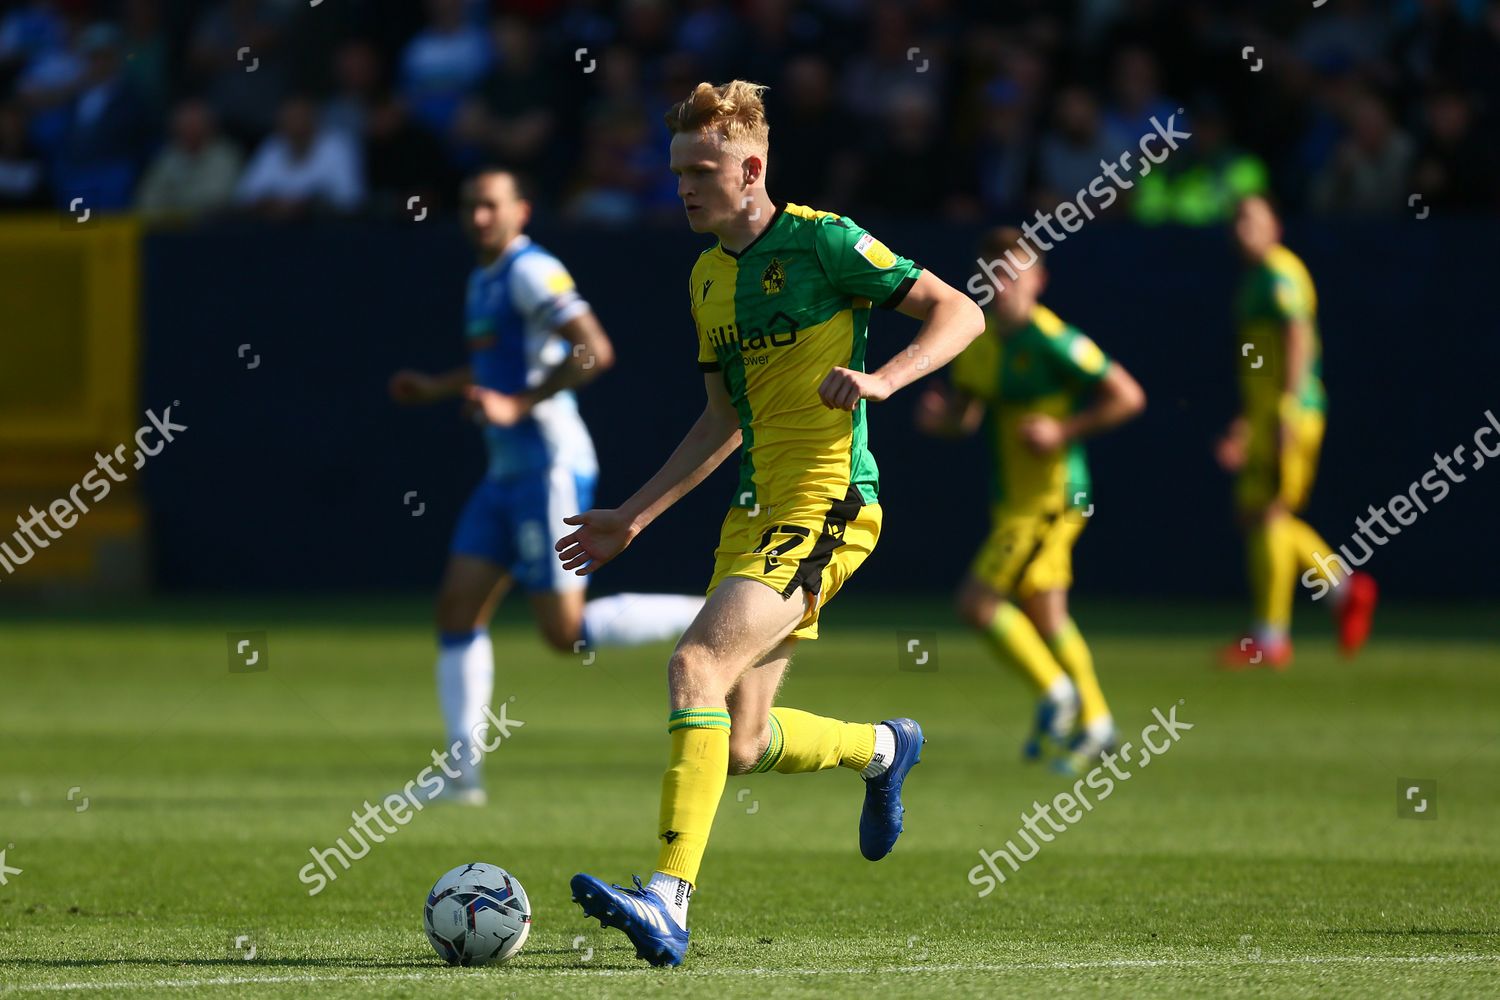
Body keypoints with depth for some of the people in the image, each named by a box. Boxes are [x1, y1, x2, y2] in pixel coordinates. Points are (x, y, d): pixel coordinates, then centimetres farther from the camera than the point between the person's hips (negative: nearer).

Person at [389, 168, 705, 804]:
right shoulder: (483, 280, 17)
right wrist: (437, 388, 23)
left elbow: (593, 351, -24)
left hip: (549, 464, -10)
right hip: (508, 471, 10)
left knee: (566, 632, -10)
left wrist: (518, 405, -24)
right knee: (457, 608, 3)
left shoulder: (532, 273, -13)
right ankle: (462, 773, 3)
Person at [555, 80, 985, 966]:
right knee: (742, 746, 7)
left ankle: (669, 903, -30)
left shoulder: (821, 242, -8)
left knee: (697, 665, -25)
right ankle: (885, 749, 37)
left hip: (826, 508, -8)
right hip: (756, 508, 8)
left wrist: (882, 378, -24)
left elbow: (959, 313, -8)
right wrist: (634, 518, 21)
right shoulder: (708, 277, 15)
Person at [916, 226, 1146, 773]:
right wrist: (937, 416, -6)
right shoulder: (979, 340, 8)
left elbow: (1128, 396, -15)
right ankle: (1093, 723, 23)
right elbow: (965, 415, 17)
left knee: (978, 601, -12)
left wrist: (1063, 430, -20)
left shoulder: (1053, 341, -17)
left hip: (1051, 498, -8)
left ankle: (1055, 691, 2)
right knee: (1044, 614, 13)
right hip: (1012, 497, 8)